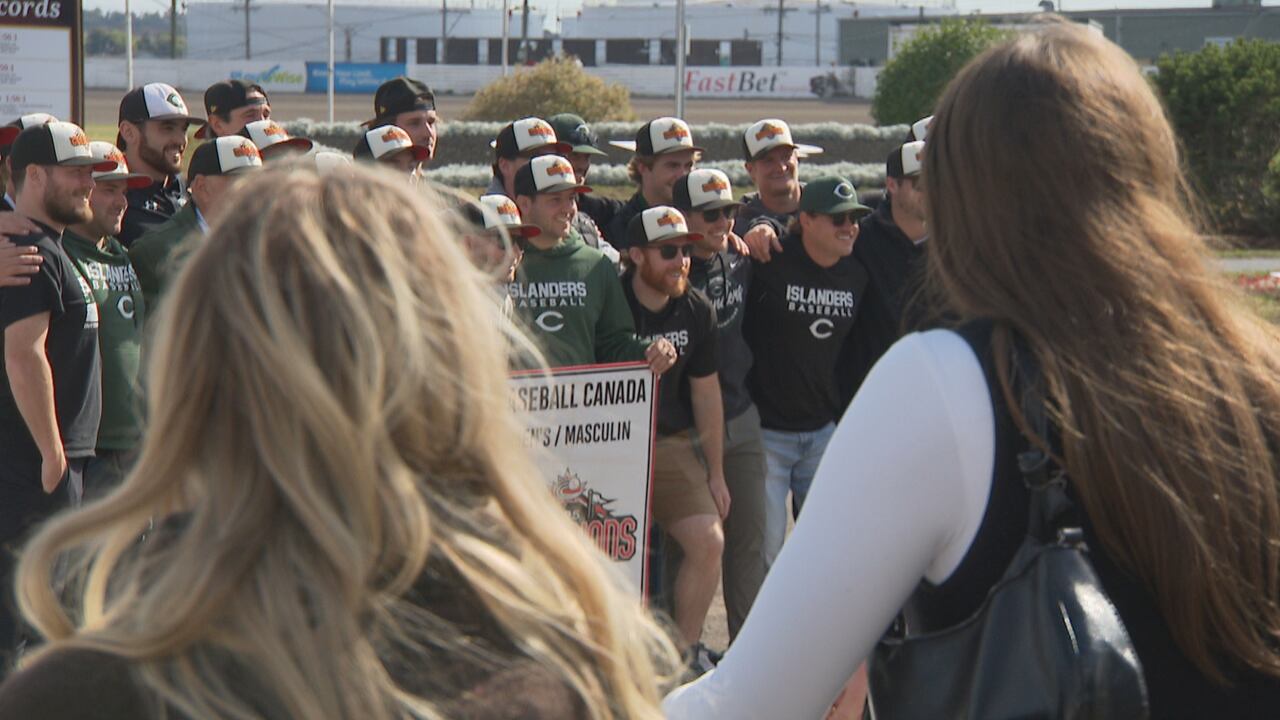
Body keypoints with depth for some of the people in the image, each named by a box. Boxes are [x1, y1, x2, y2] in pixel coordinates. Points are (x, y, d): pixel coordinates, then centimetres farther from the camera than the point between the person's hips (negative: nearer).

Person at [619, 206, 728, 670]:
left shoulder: (697, 311, 4)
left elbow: (705, 392, 12)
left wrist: (715, 473, 14)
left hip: (673, 444, 4)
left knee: (708, 541, -8)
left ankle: (687, 650, 8)